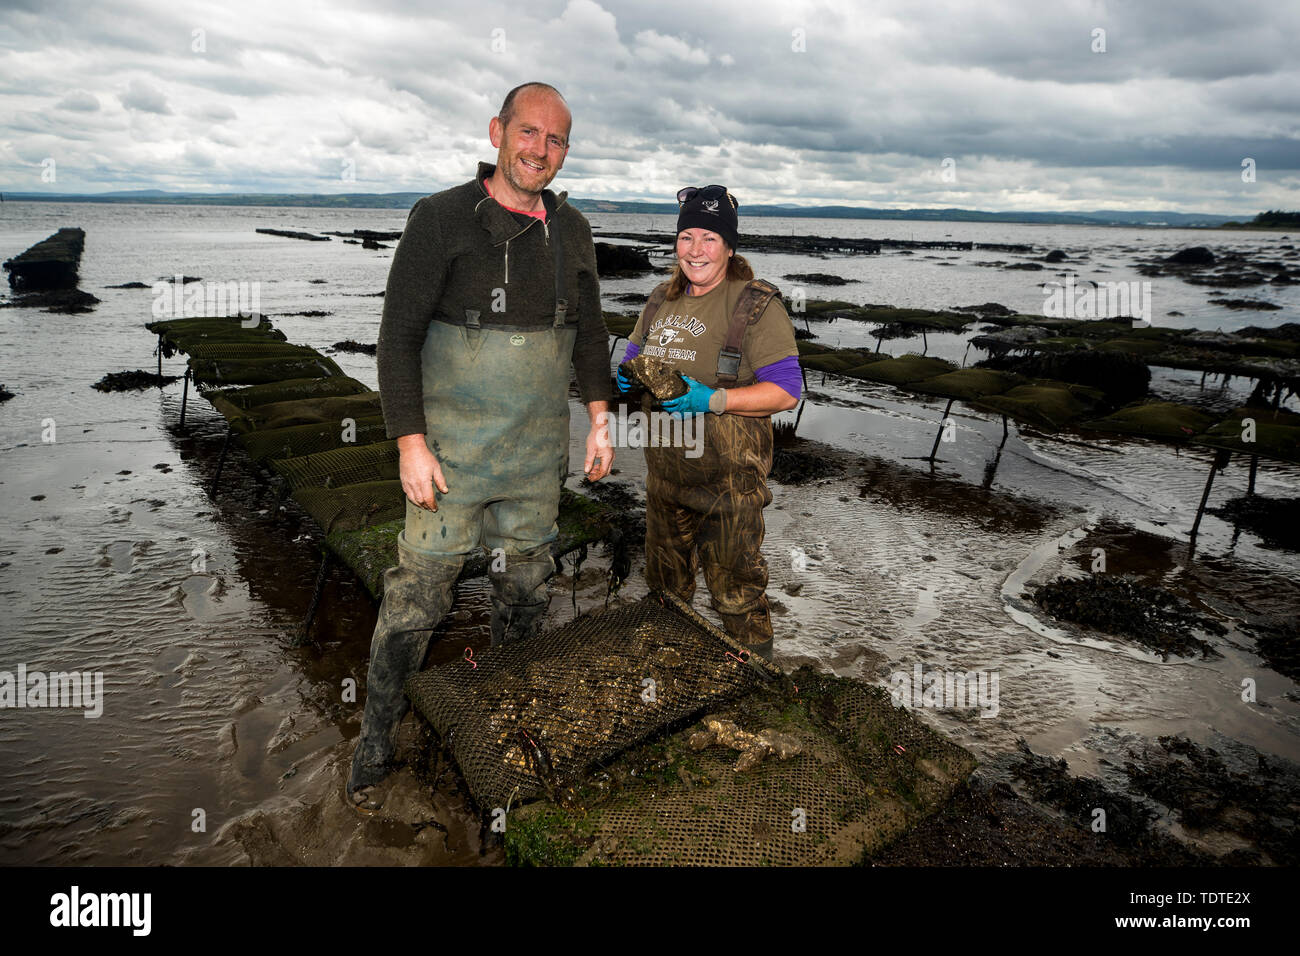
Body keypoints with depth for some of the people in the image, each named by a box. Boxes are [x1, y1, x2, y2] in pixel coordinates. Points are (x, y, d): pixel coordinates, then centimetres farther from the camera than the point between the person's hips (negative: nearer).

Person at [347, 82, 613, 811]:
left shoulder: (572, 232, 7)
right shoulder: (442, 218, -7)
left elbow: (590, 330, 16)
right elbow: (399, 335, -9)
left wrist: (600, 418, 10)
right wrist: (411, 444, -14)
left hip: (539, 455, 5)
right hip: (451, 450, -4)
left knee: (527, 585, 16)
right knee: (418, 594, 0)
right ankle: (375, 745, 19)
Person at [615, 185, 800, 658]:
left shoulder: (756, 306, -9)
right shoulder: (662, 300, 11)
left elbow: (786, 391, -14)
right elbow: (634, 357, 22)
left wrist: (712, 399, -26)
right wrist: (630, 379, -3)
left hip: (728, 475, -6)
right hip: (665, 468, 7)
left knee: (735, 588, 0)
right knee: (665, 583, 21)